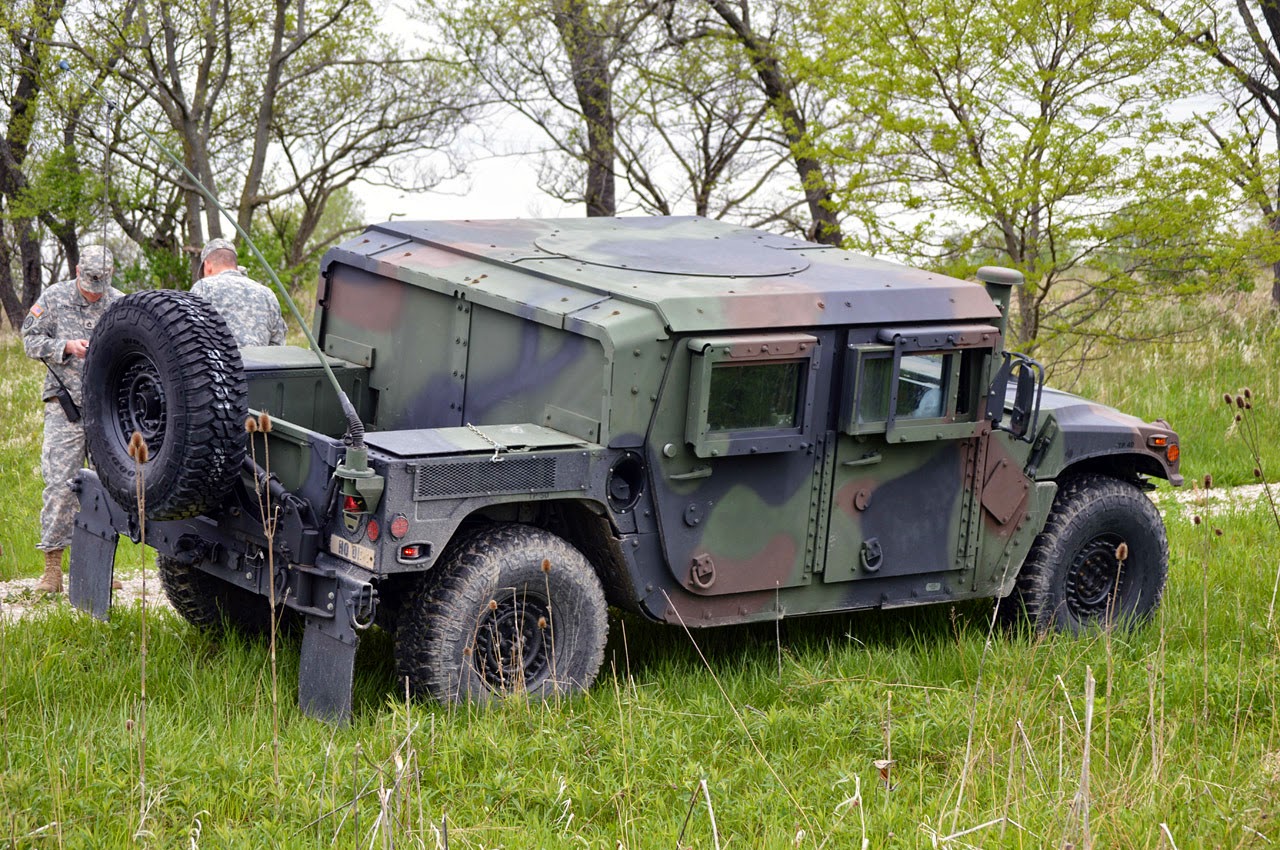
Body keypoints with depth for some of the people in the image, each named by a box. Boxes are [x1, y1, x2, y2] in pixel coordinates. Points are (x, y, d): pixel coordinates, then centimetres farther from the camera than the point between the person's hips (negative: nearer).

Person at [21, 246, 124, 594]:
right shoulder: (54, 298, 2)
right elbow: (30, 339, 3)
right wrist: (65, 347, -12)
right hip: (65, 406, -2)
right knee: (59, 485, -7)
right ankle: (52, 568, -3)